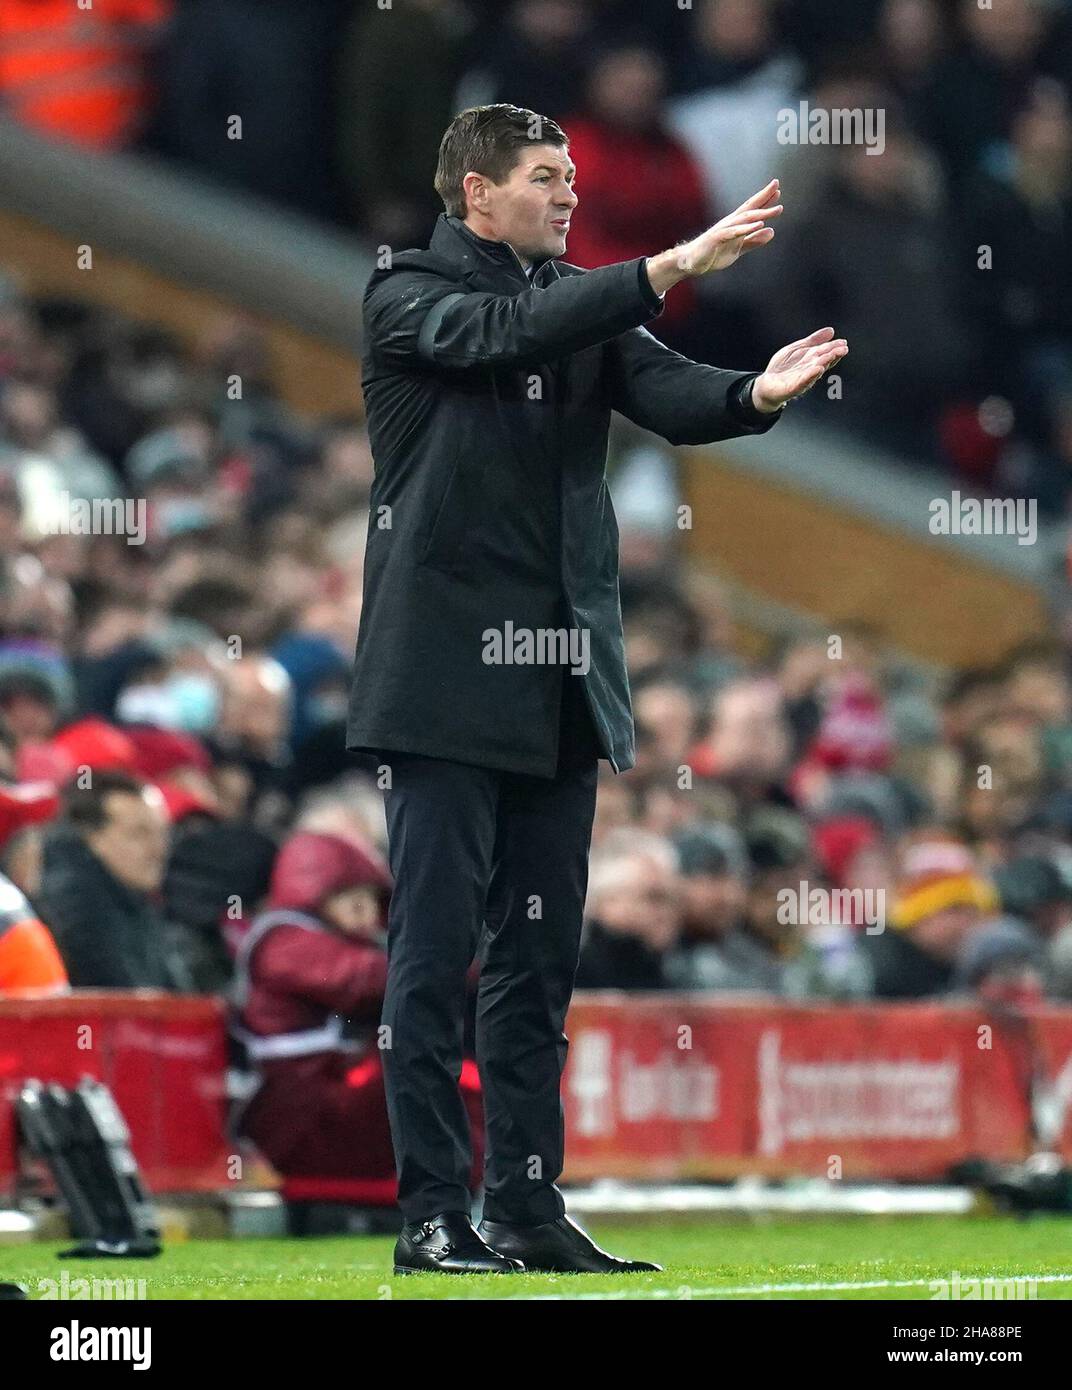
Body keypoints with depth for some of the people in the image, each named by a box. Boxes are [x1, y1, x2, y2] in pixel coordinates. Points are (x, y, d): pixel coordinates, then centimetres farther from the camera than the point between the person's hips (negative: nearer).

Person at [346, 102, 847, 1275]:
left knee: (538, 956, 7)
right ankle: (431, 1214, -3)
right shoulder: (407, 295, -2)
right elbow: (504, 333, -22)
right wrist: (678, 265, -26)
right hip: (448, 672, -6)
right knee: (435, 949, -5)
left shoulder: (582, 305, 15)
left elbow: (665, 395, -1)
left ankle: (527, 1211, 11)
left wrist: (756, 394, -23)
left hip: (559, 683, 6)